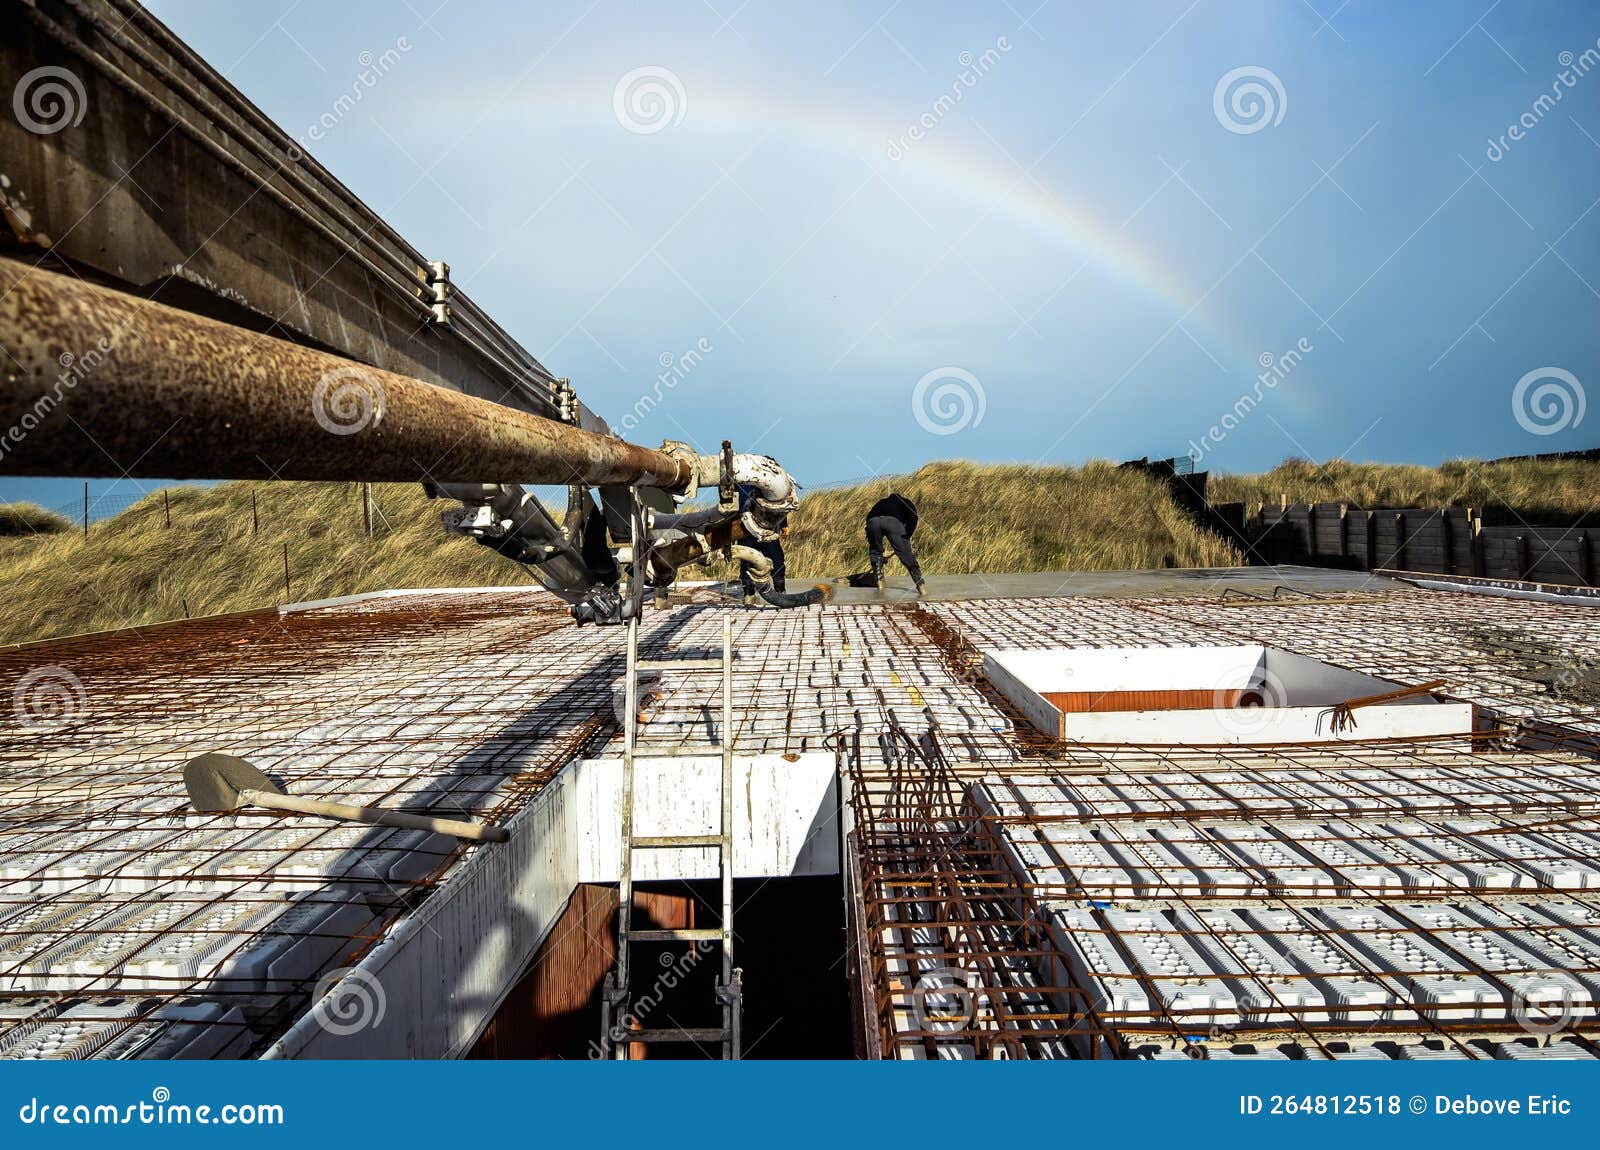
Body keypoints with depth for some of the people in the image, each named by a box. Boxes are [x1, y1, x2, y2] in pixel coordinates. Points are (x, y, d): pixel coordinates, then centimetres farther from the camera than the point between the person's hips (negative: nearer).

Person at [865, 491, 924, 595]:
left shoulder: (882, 502, 43)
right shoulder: (906, 502, 34)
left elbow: (869, 516, 33)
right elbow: (913, 518, 14)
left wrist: (869, 540, 33)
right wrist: (906, 538, 17)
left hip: (873, 521, 2)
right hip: (894, 522, -2)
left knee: (875, 552, 25)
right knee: (906, 555, 4)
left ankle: (879, 581, 21)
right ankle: (920, 584, 2)